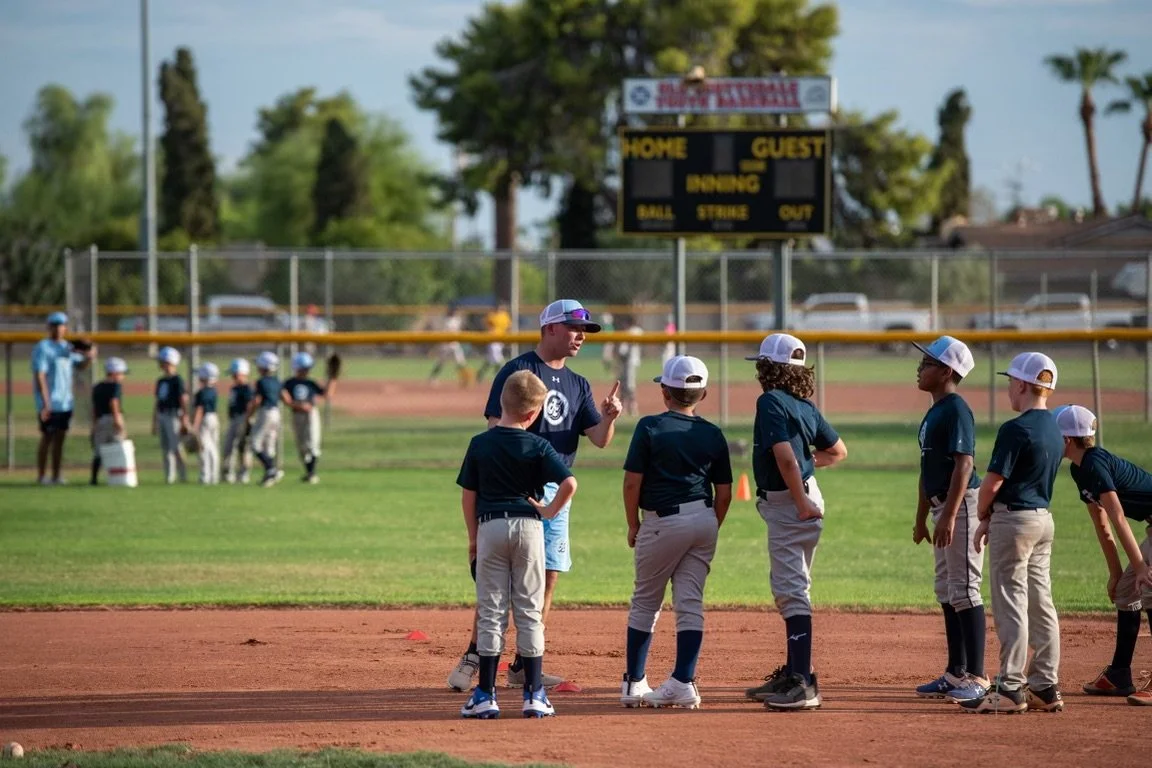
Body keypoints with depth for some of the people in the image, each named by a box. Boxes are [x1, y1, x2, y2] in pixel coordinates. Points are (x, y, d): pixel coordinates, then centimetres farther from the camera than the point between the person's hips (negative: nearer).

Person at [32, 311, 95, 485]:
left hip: (65, 403, 7)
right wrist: (46, 403, -21)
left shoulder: (67, 347, 12)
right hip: (49, 403, -7)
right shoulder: (43, 348, -9)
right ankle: (41, 476, 1)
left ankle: (56, 475, 10)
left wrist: (89, 356, -3)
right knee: (47, 437, -5)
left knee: (60, 437, 7)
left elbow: (81, 365, 21)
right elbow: (39, 376, -15)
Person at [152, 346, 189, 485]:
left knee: (175, 447, -10)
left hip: (174, 415, -8)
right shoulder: (160, 381, 16)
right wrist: (154, 422, 20)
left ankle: (183, 475, -6)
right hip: (162, 416, 8)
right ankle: (169, 477, 9)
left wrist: (184, 420, -17)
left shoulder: (177, 380, -7)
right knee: (165, 447, 6)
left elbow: (184, 400, -11)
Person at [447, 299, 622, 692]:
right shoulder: (517, 371, -4)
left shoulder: (578, 385, 16)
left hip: (556, 491, 7)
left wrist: (609, 417, -13)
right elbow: (496, 429, -10)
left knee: (547, 577, 4)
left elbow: (599, 438, 9)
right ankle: (473, 657, -6)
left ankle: (523, 667, 10)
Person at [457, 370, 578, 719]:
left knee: (490, 613, 5)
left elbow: (468, 495, 3)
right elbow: (569, 483, -16)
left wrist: (473, 537, 12)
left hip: (490, 527, 1)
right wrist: (549, 511, -1)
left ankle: (486, 695, 3)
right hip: (528, 526, -1)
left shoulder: (479, 444, 0)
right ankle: (533, 694, 5)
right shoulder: (538, 446, -5)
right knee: (529, 612, 5)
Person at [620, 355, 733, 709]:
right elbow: (724, 492, 6)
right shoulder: (713, 434, 4)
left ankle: (634, 683, 11)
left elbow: (632, 481, -9)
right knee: (690, 603, 4)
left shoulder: (649, 428, -7)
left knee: (645, 603, 9)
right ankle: (683, 683, -2)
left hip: (663, 521, -3)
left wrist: (633, 525, 3)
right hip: (704, 521, 3)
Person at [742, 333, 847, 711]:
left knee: (792, 590, -11)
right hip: (803, 498, 10)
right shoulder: (806, 407, 10)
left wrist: (802, 504, -21)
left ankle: (803, 684, -15)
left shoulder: (771, 402, -15)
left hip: (788, 504, -10)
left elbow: (785, 456, -24)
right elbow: (837, 451, 18)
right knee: (789, 588, 19)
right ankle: (791, 673, 28)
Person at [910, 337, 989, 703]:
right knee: (947, 593, 13)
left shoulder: (956, 410, -14)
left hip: (961, 504, -11)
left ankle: (977, 677, -9)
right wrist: (921, 518, 24)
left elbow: (963, 464, -21)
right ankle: (956, 673, 20)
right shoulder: (934, 413, 17)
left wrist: (949, 515, -25)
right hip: (942, 507, 11)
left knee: (965, 590, -10)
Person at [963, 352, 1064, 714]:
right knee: (1041, 605, 10)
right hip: (1044, 518, 9)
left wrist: (983, 515, 2)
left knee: (1011, 604, -5)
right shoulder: (1054, 430, 10)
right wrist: (993, 518, 14)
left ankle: (1010, 688, -5)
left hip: (1014, 520, -9)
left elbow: (993, 482, -18)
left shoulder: (1015, 429, -17)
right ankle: (1046, 687, 13)